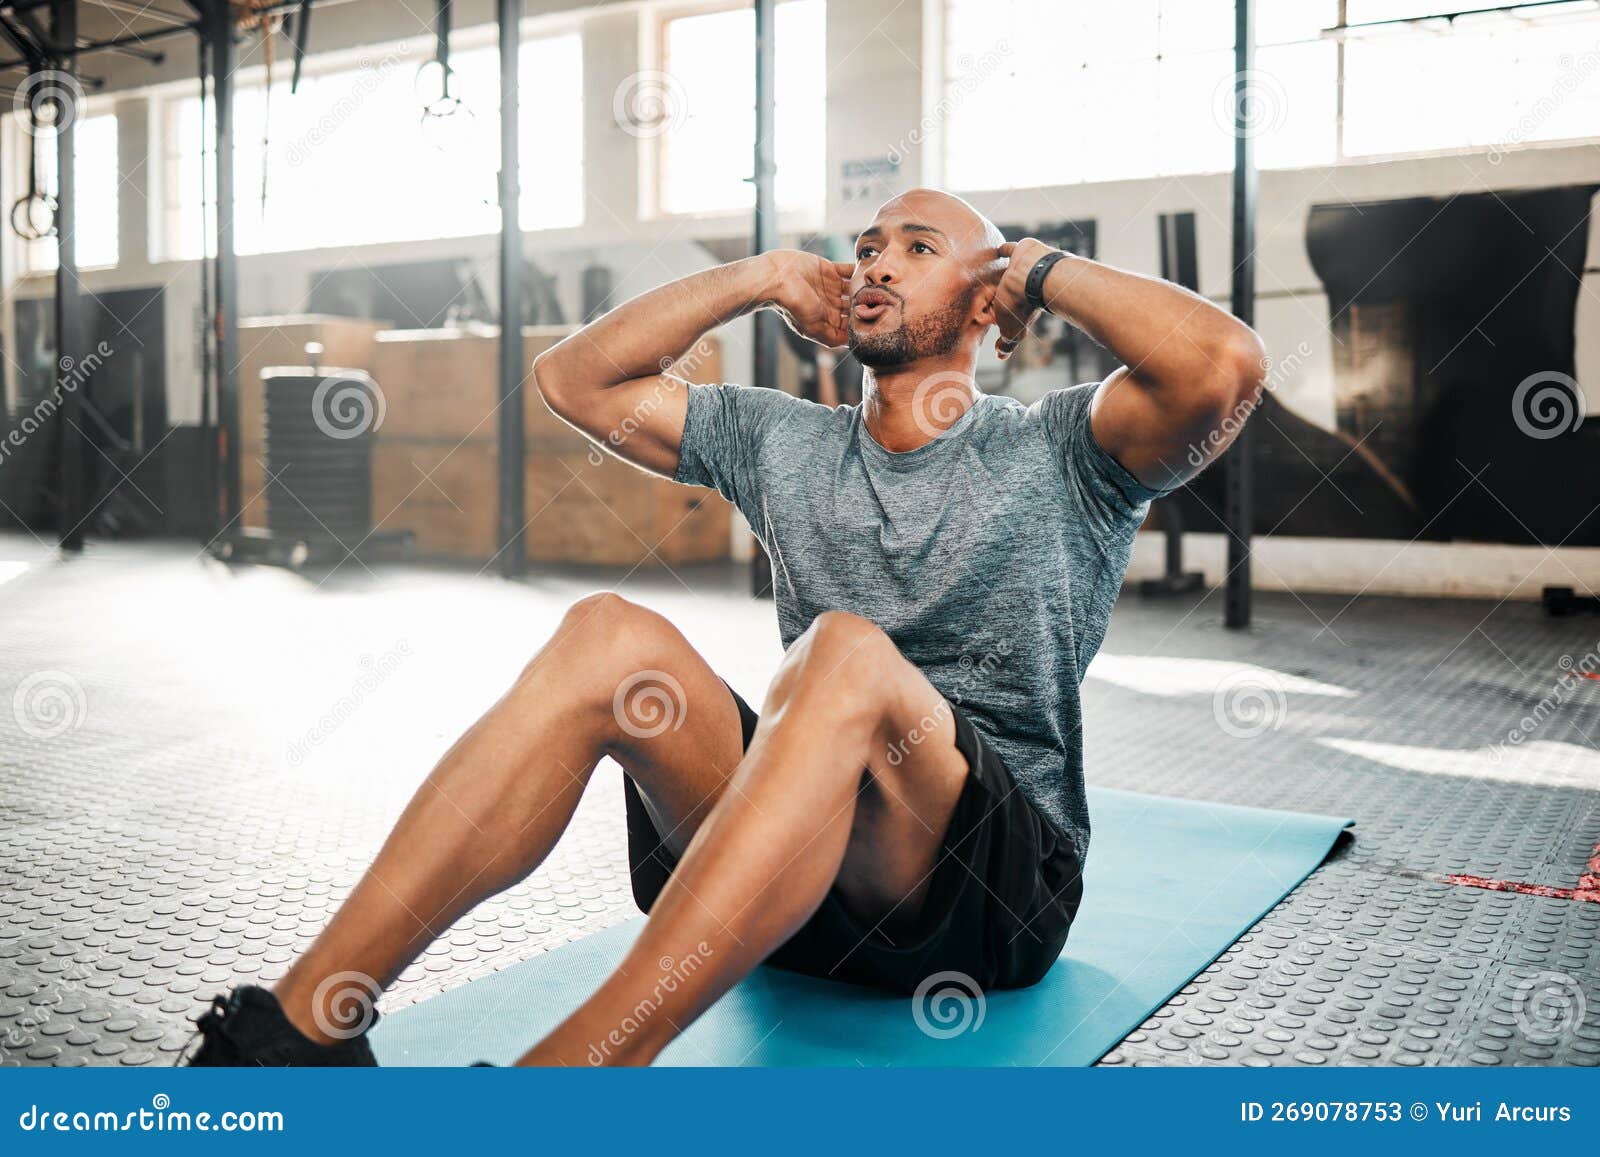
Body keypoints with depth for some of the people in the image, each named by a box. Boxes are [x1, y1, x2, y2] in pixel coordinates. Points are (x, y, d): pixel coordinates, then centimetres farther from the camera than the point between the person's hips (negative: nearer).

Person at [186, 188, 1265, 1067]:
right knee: (611, 635, -22)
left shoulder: (1056, 454, 5)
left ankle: (578, 1062, -44)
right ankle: (302, 1022, -26)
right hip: (802, 865, 4)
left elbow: (1227, 364, -15)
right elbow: (574, 378, 18)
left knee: (846, 654, -35)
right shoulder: (783, 442, 18)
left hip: (997, 882, -3)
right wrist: (767, 277, 14)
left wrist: (1044, 268, 0)